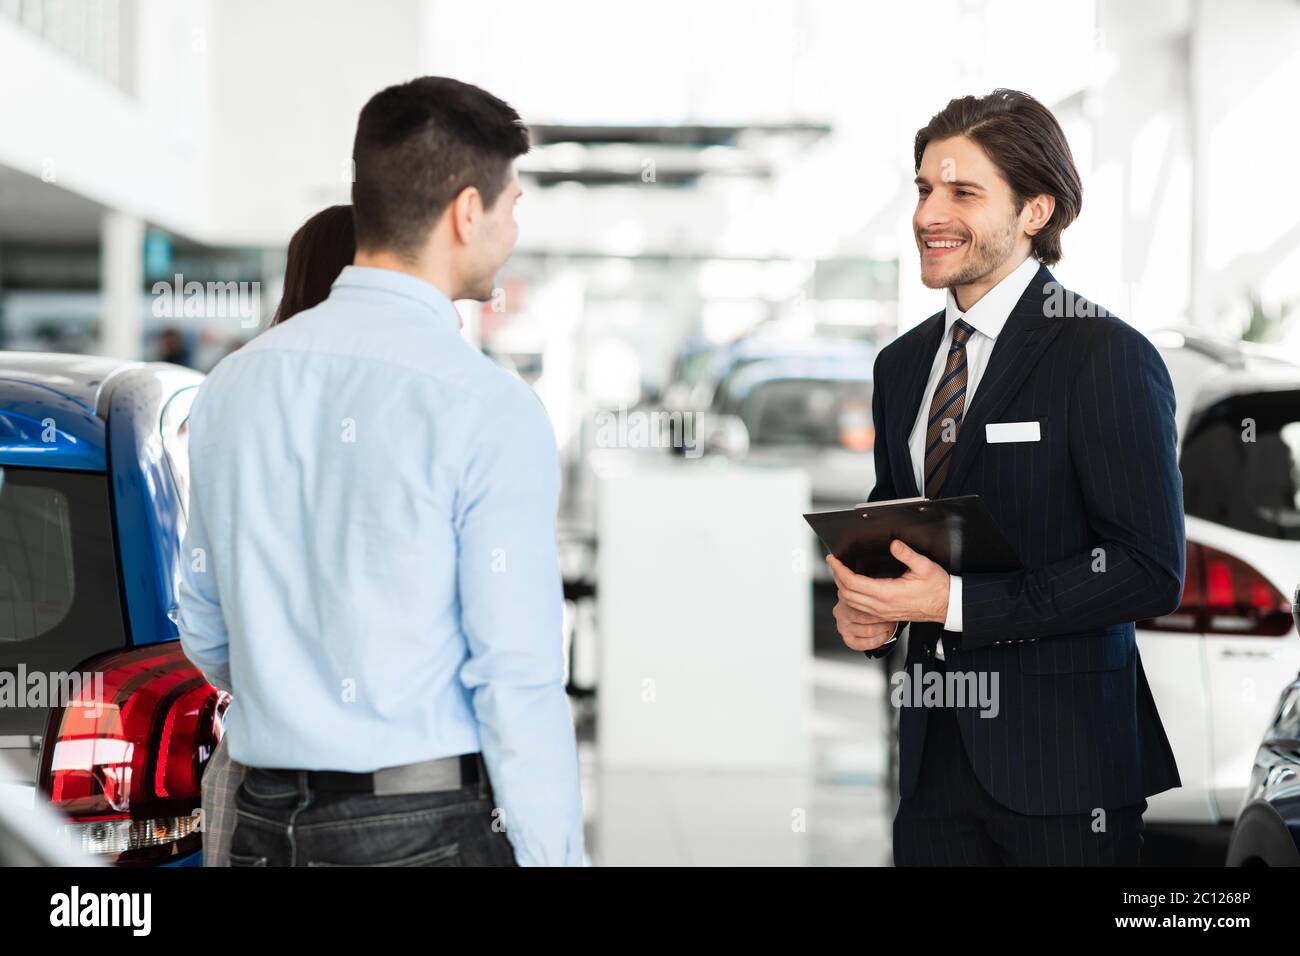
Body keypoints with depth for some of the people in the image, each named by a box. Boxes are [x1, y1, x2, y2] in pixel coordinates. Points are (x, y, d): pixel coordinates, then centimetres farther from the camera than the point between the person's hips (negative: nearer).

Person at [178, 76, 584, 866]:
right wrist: (554, 854, -8)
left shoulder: (234, 385, 4)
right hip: (433, 828, -6)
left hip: (268, 827, 6)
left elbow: (207, 635, 13)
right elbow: (517, 676, -15)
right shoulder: (491, 412, -13)